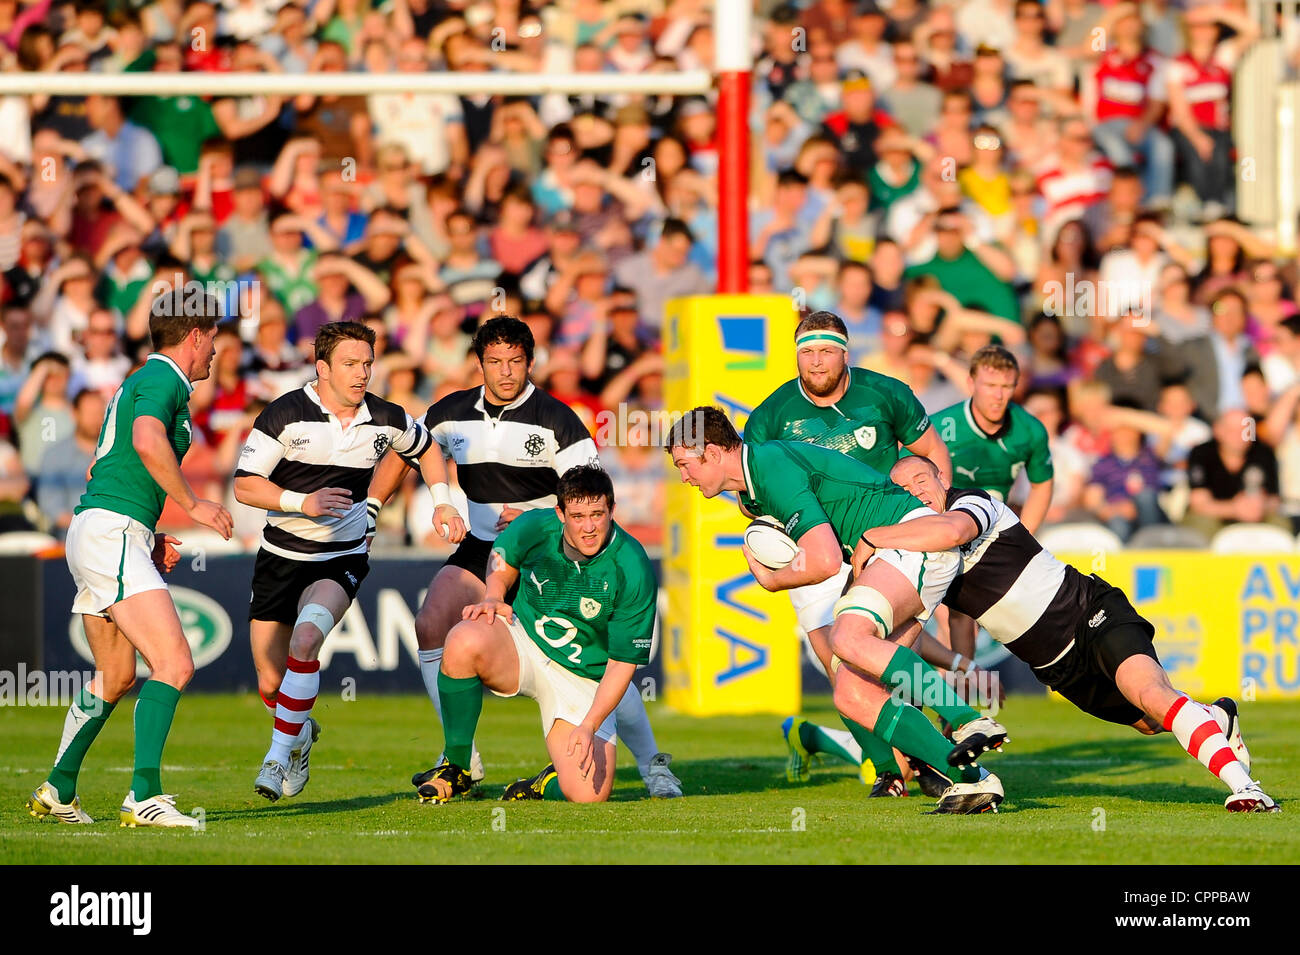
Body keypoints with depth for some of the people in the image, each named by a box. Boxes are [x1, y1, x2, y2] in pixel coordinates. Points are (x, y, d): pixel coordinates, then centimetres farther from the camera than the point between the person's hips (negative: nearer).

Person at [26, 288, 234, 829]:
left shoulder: (141, 381, 24)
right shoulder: (163, 379, -8)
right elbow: (147, 440, -29)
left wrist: (149, 537, 24)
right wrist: (192, 505, -21)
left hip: (93, 530, 11)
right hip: (112, 534, -11)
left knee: (115, 678, 22)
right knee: (174, 663, -19)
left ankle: (57, 790, 30)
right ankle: (145, 796, -26)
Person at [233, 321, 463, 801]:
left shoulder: (386, 420, -3)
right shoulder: (285, 415, -13)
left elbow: (425, 448, 20)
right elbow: (244, 486, -13)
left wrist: (444, 504, 9)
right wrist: (302, 502, -26)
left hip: (342, 559, 0)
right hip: (281, 557, 0)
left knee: (305, 639, -30)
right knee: (270, 685, 2)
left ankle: (279, 757, -21)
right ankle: (302, 731, 38)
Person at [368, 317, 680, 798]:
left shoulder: (555, 419, -11)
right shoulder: (453, 414, 1)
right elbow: (402, 453, 17)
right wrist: (369, 509, 7)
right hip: (481, 548, 4)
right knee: (430, 627, -16)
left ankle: (652, 765, -4)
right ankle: (463, 756, -4)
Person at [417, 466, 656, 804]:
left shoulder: (632, 571, -20)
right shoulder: (535, 528, -13)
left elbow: (623, 664, -15)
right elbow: (503, 559, 14)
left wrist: (589, 727, -25)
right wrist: (493, 598, -8)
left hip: (583, 680, -1)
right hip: (522, 643, 1)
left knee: (589, 794, -21)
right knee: (464, 642, -36)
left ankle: (546, 785, 20)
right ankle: (455, 769, -14)